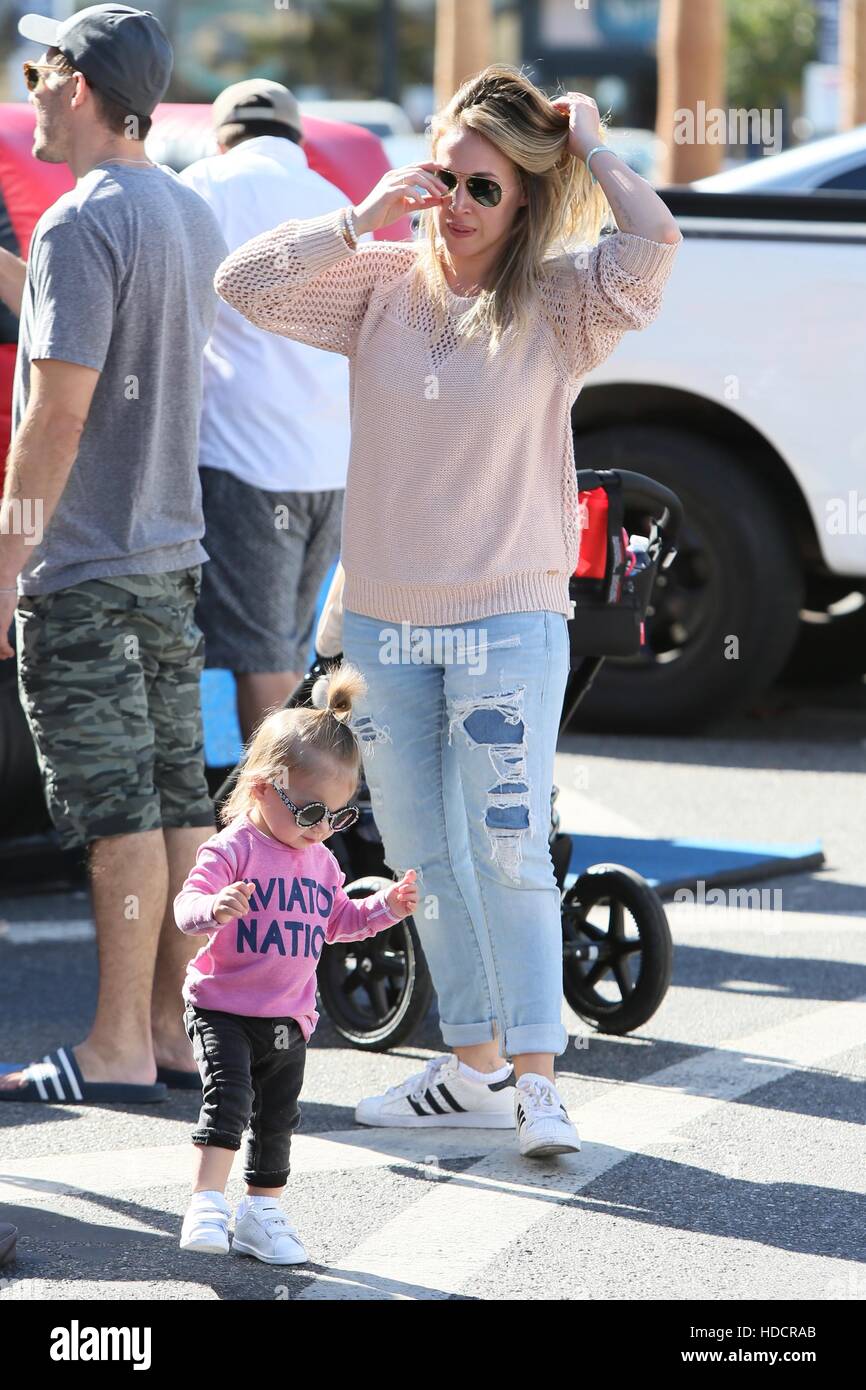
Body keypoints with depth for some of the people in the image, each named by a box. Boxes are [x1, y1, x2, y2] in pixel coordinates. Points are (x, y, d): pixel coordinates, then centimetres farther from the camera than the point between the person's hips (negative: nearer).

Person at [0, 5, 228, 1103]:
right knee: (177, 803, 10)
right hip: (172, 552, 9)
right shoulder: (190, 217, 12)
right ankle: (174, 1030, 15)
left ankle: (119, 1049, -4)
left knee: (119, 814, -7)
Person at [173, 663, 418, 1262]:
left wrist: (384, 907, 9)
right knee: (228, 1096, -22)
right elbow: (188, 904, -26)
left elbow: (337, 920, 23)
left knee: (277, 1118, 14)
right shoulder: (233, 850, -15)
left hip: (288, 1016, 7)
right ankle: (207, 1206, -22)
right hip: (222, 1007, -7)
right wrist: (214, 908, -48)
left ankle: (263, 1211, 28)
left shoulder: (321, 861, 9)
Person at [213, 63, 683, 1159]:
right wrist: (364, 218, -8)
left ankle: (535, 1079, -7)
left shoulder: (555, 303, -7)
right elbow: (246, 284, -3)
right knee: (423, 858, 10)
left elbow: (652, 240, -24)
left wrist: (585, 138, -9)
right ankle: (473, 1068, 20)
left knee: (509, 854, -10)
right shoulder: (381, 287, 4)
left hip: (507, 620, -5)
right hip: (384, 619, 5)